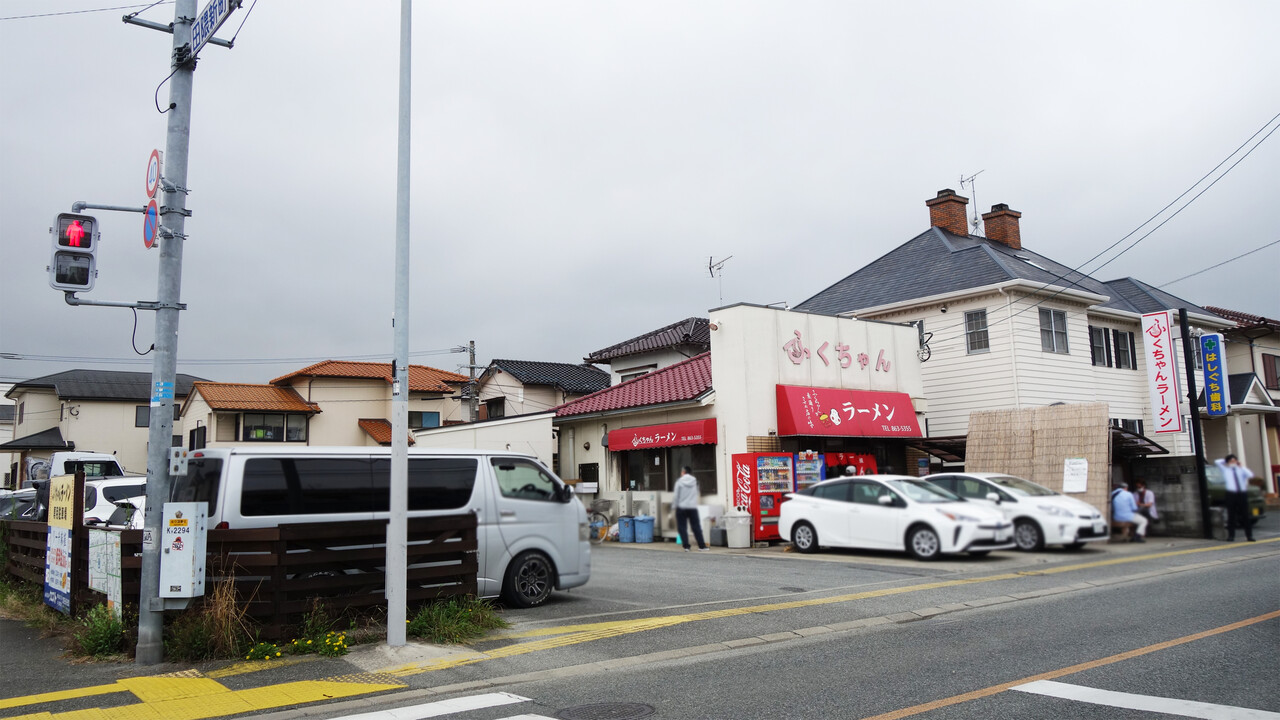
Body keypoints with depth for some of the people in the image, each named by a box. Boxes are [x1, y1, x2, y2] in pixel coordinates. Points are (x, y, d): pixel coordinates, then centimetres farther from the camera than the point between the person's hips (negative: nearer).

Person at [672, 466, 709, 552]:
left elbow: (676, 496, -4)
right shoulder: (695, 481, 2)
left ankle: (686, 546, 0)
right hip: (693, 507, 3)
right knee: (696, 527, 7)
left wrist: (674, 505, 7)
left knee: (682, 528, 5)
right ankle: (702, 546, 7)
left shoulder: (679, 482, -6)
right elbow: (697, 494, 11)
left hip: (681, 507, -2)